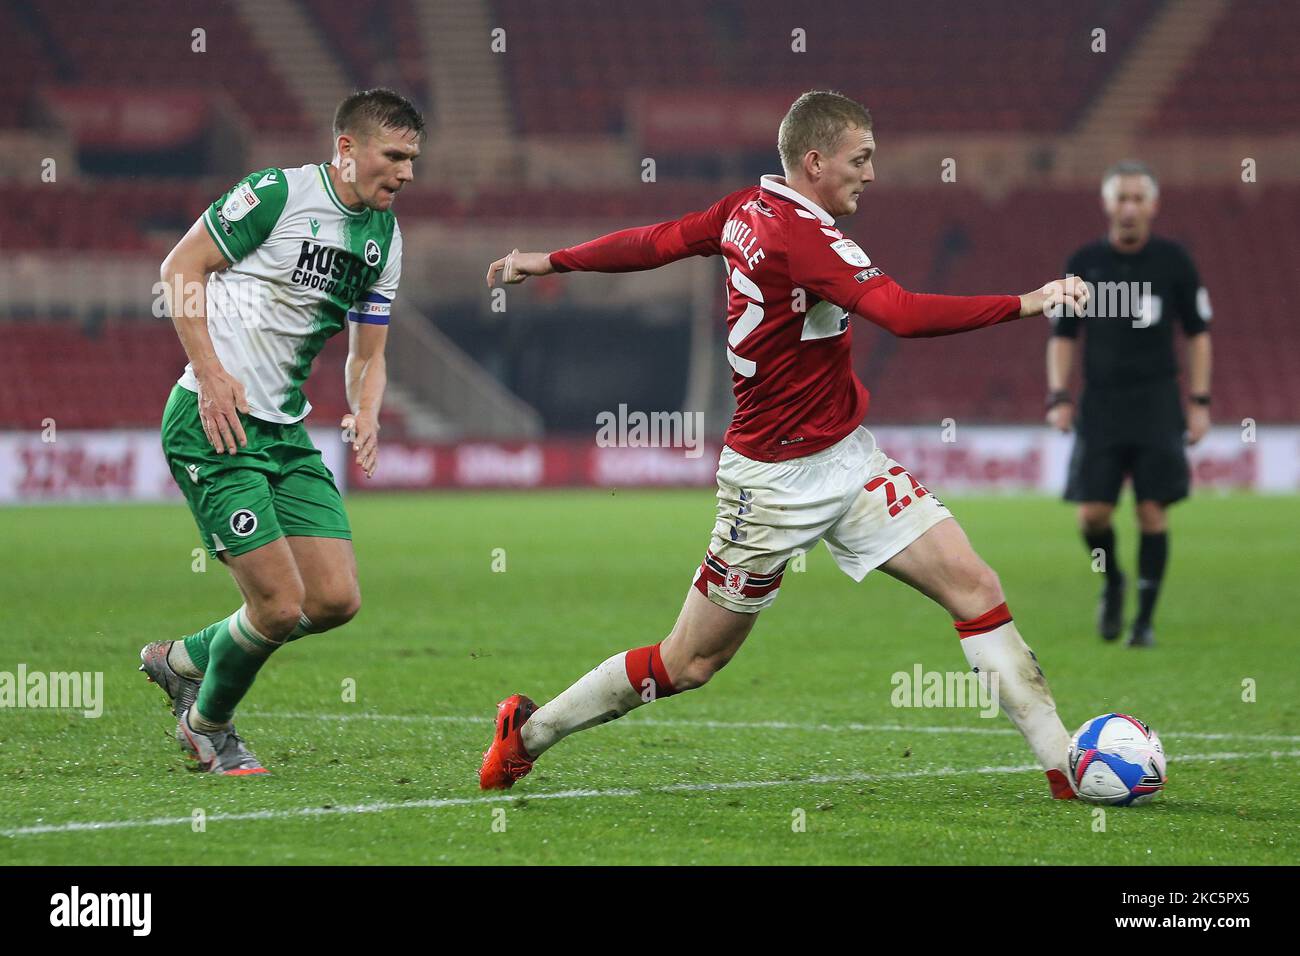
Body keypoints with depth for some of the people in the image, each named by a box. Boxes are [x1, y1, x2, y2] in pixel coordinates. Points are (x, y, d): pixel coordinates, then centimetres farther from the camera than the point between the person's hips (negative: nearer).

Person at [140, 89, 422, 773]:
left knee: (336, 600, -1)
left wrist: (365, 415, -4)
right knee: (280, 606, -12)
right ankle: (206, 724, 17)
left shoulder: (385, 237, 12)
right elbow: (181, 266, -7)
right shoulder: (278, 193, -11)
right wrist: (211, 373, -16)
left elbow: (367, 355, 18)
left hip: (285, 433, 8)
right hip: (214, 425, -8)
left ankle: (180, 660, 22)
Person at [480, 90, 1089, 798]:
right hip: (777, 479, -9)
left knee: (974, 586, -4)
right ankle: (530, 730, 23)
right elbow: (905, 314, -36)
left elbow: (657, 241, 14)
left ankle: (1064, 762, -3)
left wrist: (553, 261, 28)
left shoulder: (749, 208, 3)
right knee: (692, 661, 4)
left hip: (847, 458, 9)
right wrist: (1026, 304, -37)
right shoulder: (803, 236, -25)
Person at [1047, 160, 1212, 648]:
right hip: (1100, 402, 1)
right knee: (1092, 512, -7)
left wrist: (1200, 402, 1)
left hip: (1157, 403, -1)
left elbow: (1198, 333, 7)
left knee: (1152, 511, -6)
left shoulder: (1173, 260, 0)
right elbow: (1062, 334, 9)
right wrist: (1058, 397, -2)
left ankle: (1145, 618, 5)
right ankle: (1111, 583, 24)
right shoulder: (1084, 263, 2)